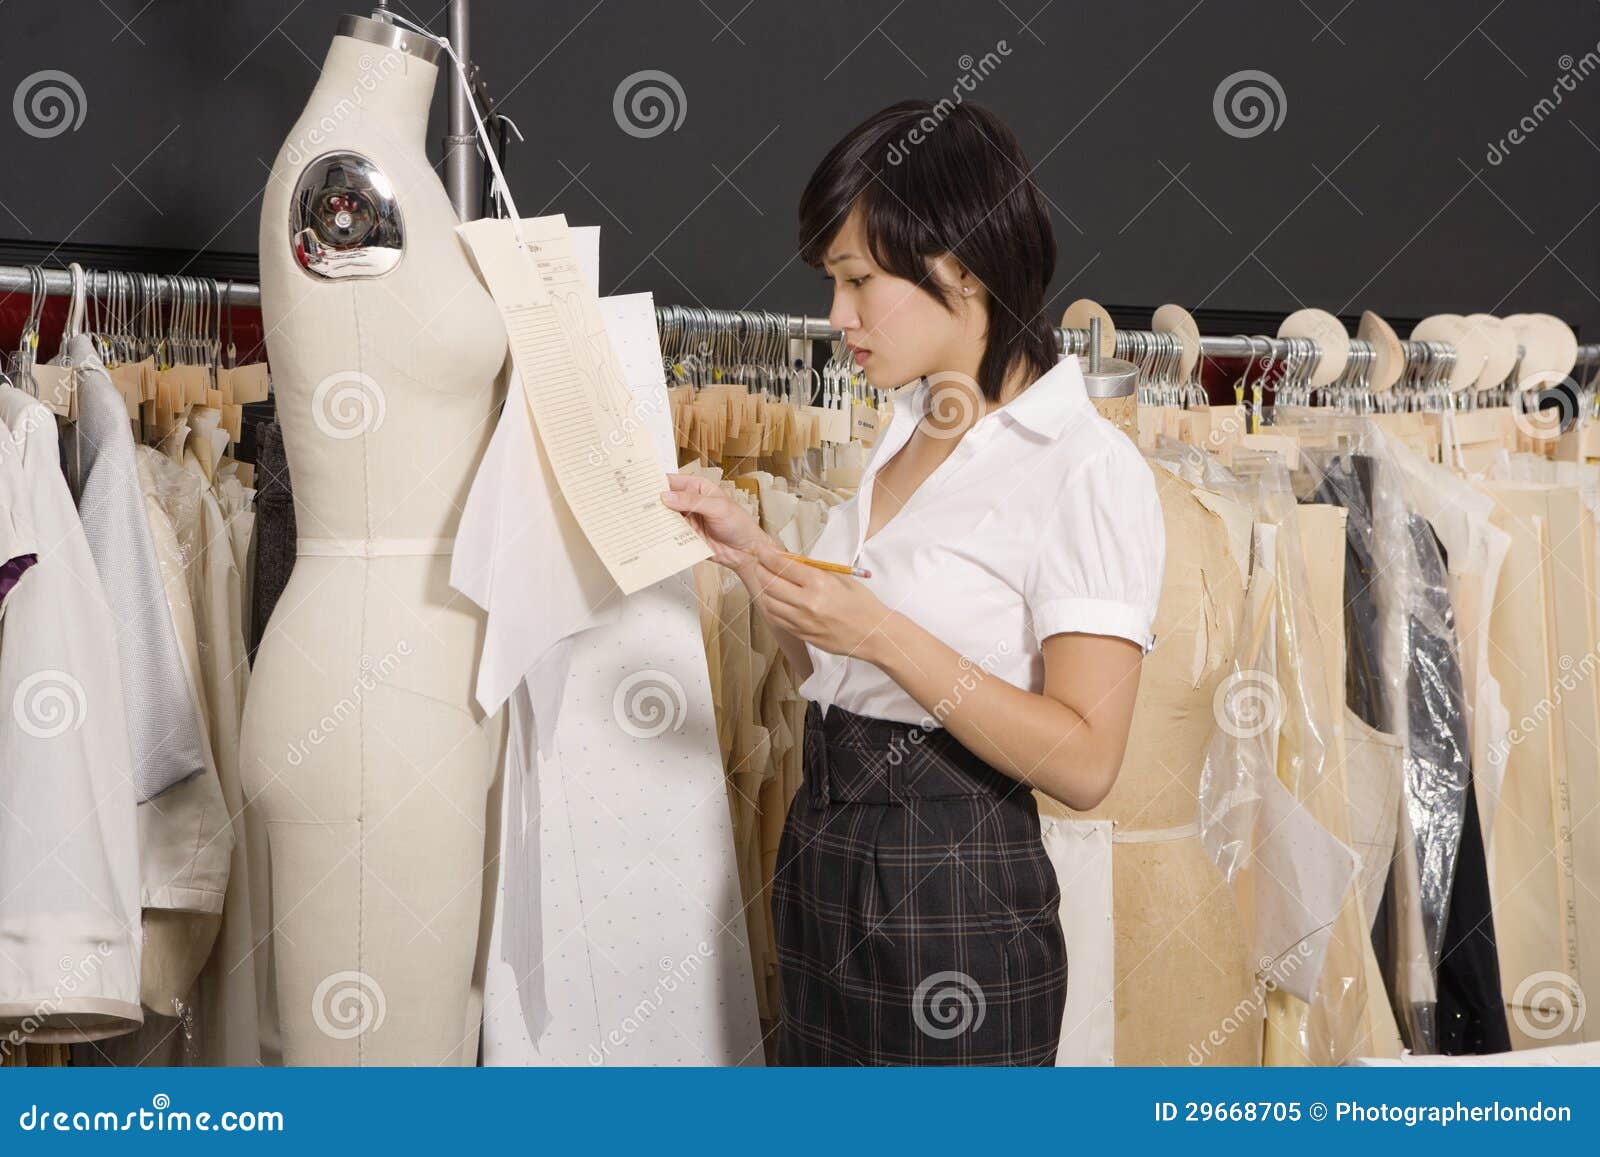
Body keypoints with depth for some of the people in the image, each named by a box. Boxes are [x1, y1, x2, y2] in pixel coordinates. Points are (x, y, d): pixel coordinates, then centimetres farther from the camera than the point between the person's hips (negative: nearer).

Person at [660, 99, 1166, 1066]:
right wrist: (753, 553, 2)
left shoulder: (1088, 467, -15)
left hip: (954, 901, -8)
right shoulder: (911, 432, 10)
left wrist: (881, 633, -25)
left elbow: (1083, 759, -21)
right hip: (824, 864, 8)